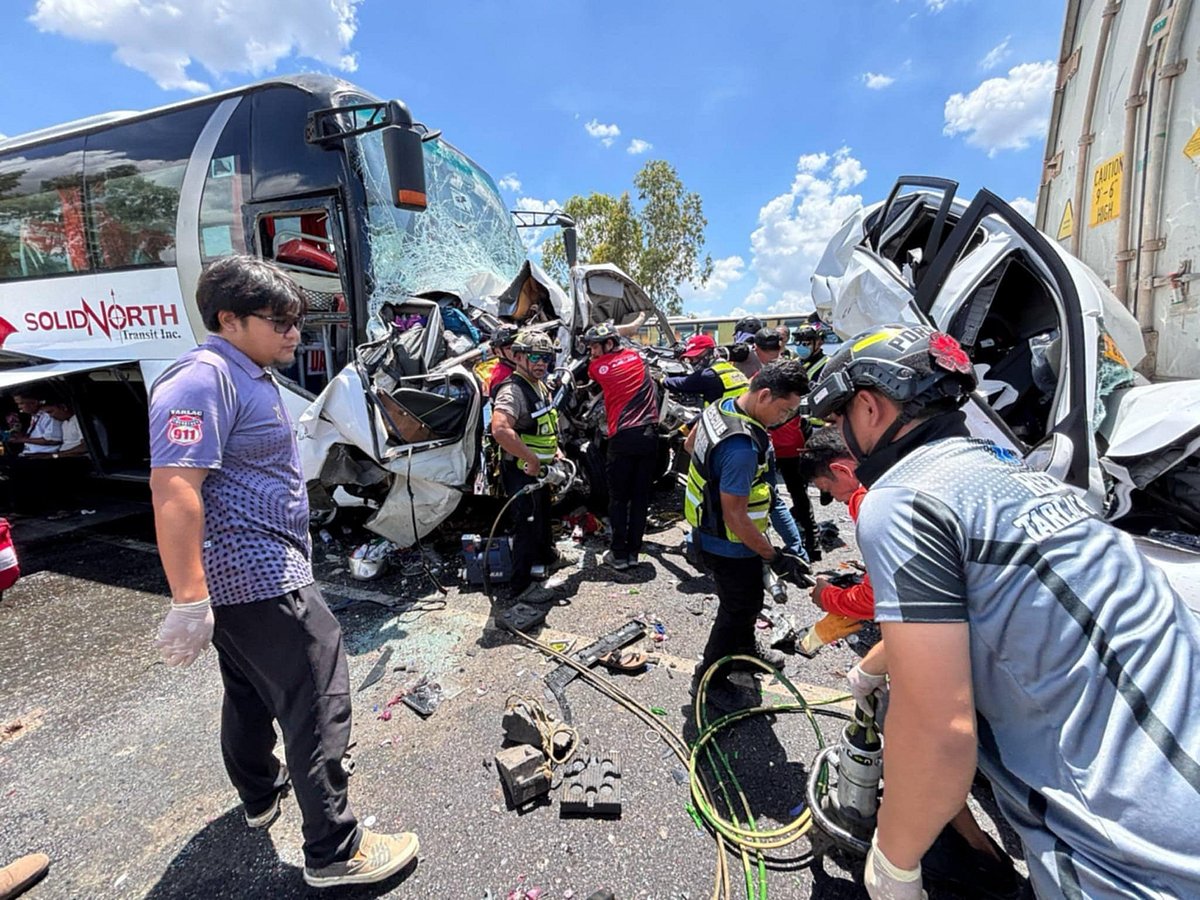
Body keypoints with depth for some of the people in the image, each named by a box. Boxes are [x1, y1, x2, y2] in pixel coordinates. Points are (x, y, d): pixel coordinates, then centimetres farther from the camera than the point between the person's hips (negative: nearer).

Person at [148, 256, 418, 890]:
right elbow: (173, 491, -26)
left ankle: (260, 793, 45)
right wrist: (188, 603, -27)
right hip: (258, 579, -11)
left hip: (243, 575, 11)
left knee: (251, 692, 25)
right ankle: (335, 852, 10)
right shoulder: (202, 380, -18)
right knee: (317, 704, -3)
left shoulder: (248, 376, 14)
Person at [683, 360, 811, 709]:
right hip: (731, 546, -10)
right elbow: (735, 516, -31)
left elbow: (691, 444, 14)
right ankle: (710, 679, 33)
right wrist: (775, 557, -21)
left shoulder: (719, 407, -6)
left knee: (747, 601, 30)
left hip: (708, 530, 10)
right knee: (739, 609, 13)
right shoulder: (742, 447, -36)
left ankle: (743, 651, 55)